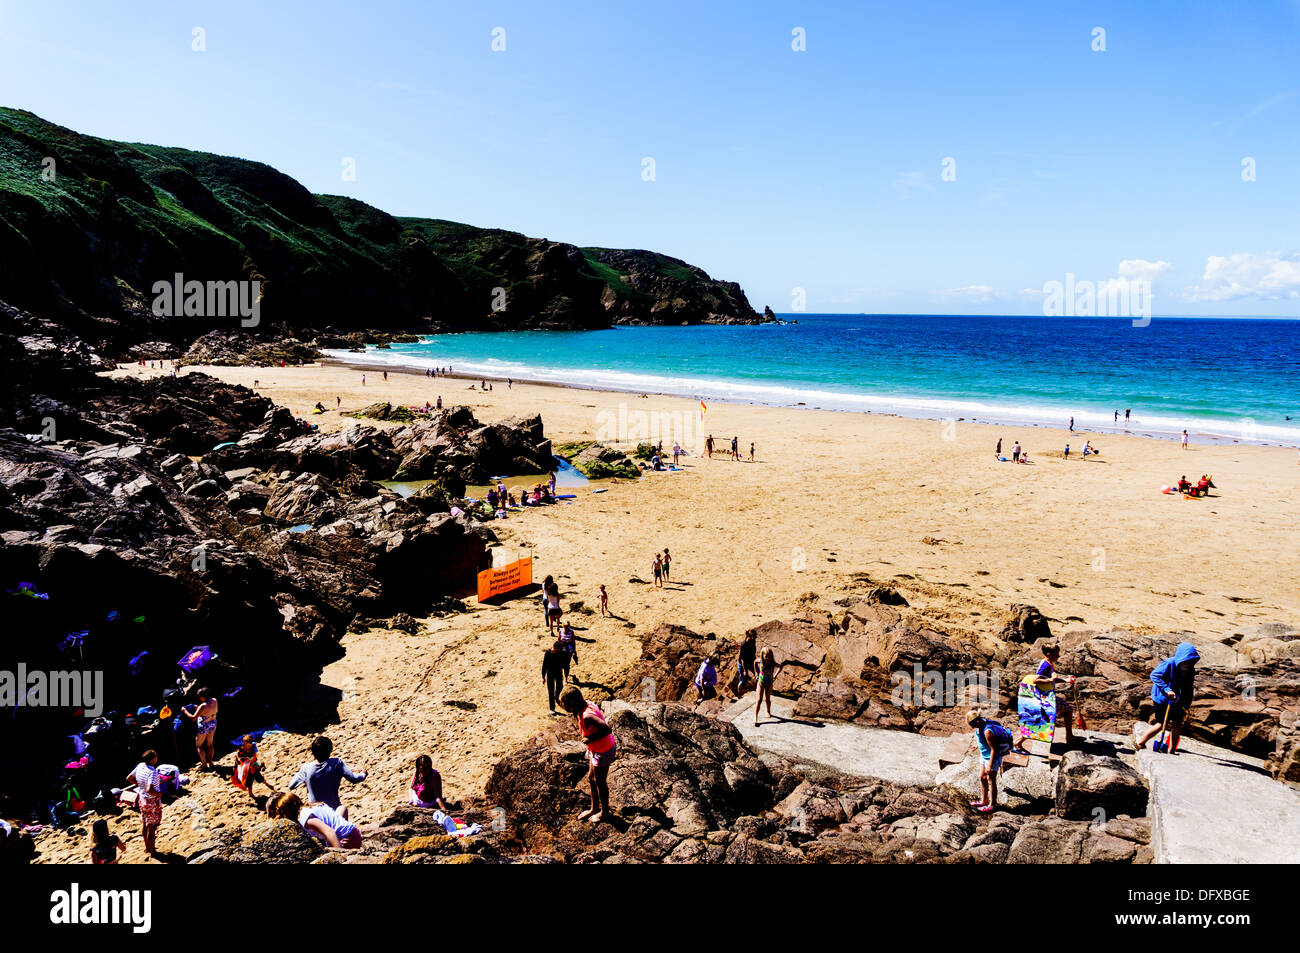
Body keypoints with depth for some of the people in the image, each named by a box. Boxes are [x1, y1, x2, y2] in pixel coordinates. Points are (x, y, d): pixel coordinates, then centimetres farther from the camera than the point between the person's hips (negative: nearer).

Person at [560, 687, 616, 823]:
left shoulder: (587, 716, -34)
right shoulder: (587, 704, -7)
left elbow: (606, 729, -42)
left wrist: (591, 739, -28)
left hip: (603, 751, -9)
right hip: (596, 750, 9)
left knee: (600, 782, 12)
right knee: (591, 779, 23)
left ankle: (604, 812, 33)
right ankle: (594, 808, 41)